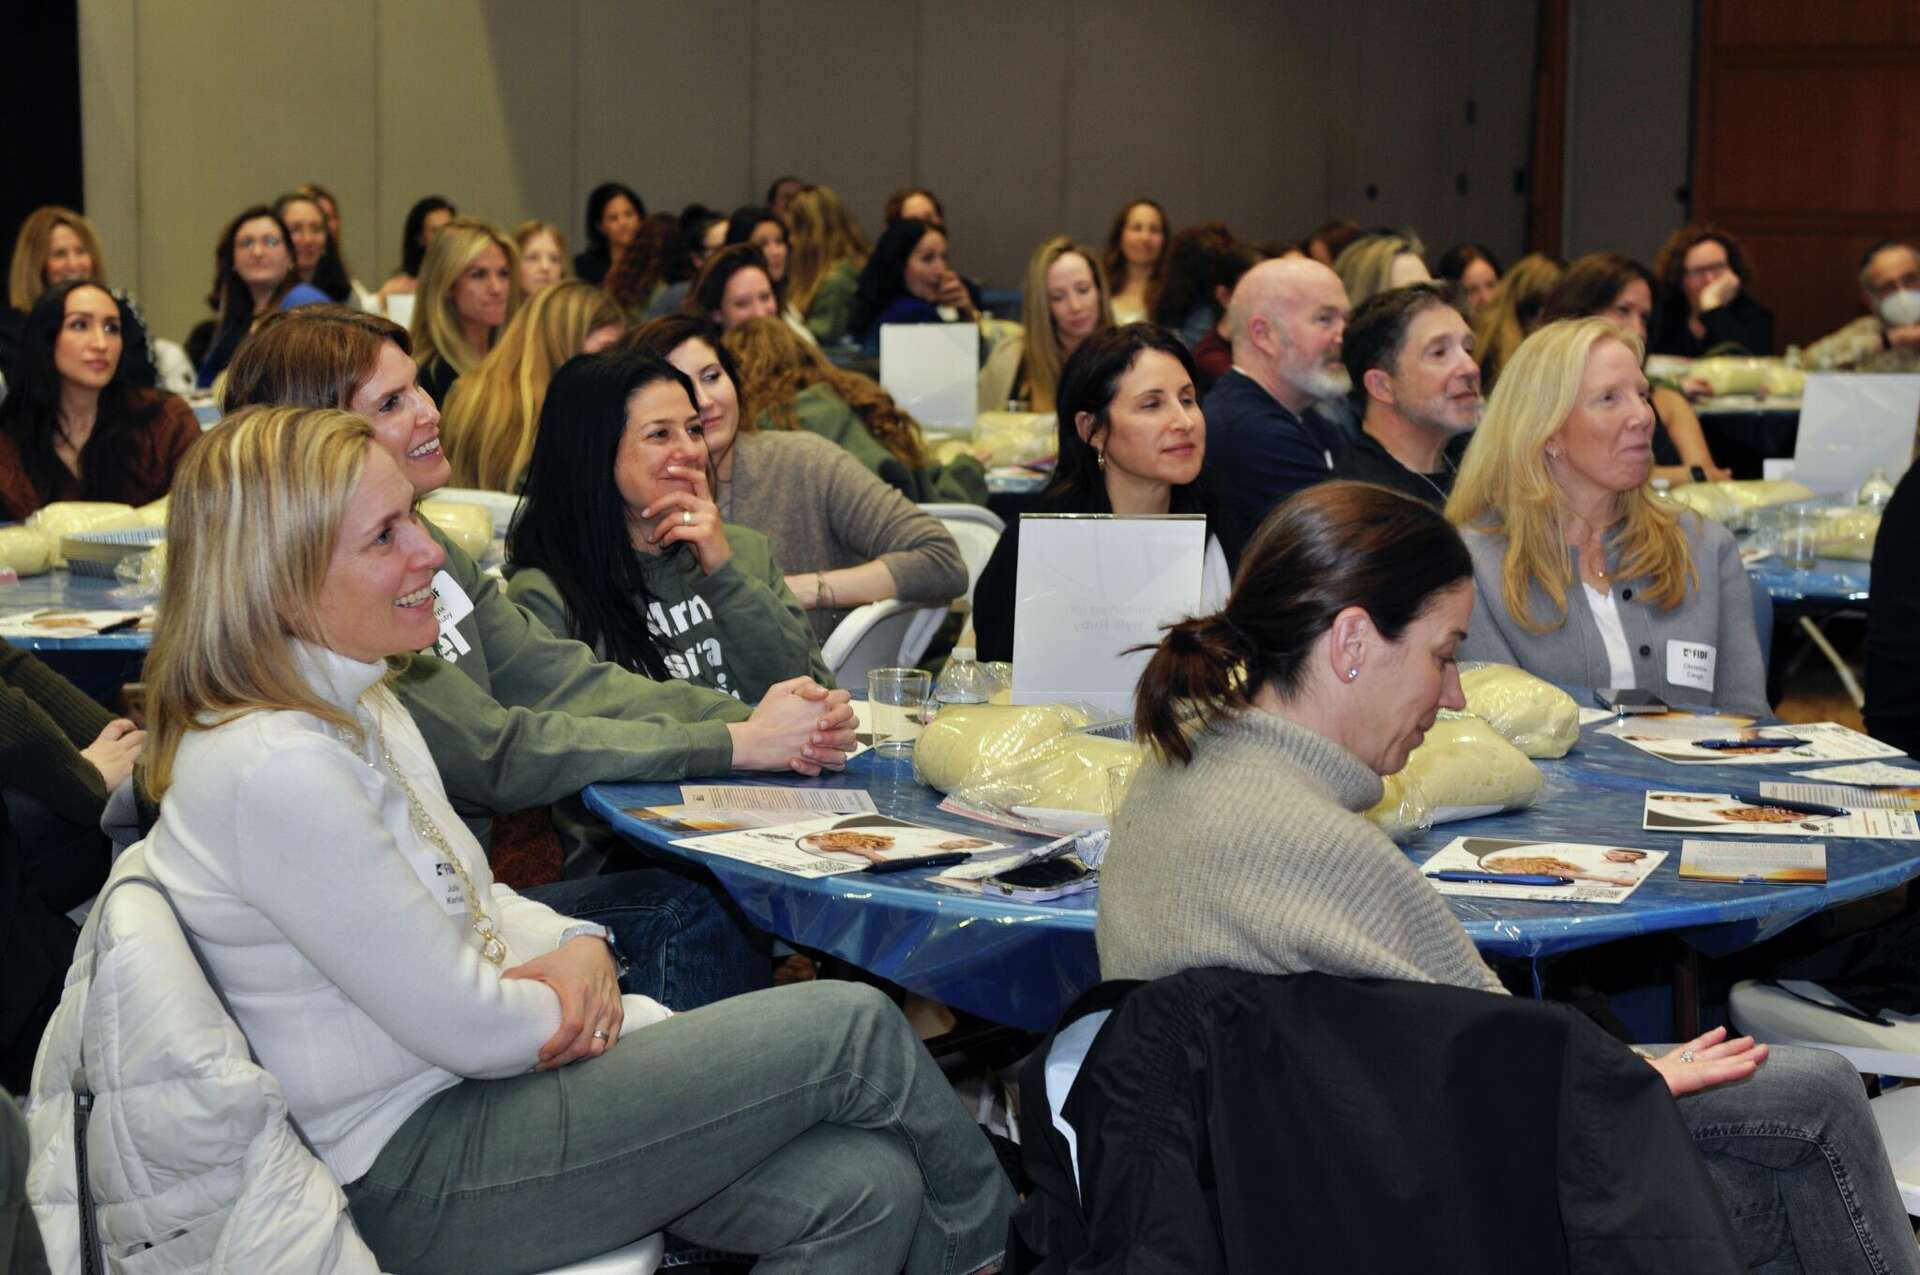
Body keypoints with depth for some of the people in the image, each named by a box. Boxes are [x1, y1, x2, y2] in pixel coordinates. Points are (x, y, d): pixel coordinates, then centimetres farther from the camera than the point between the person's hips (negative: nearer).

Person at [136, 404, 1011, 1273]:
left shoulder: (355, 704, 7)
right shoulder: (273, 769, -25)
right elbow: (465, 1025, -22)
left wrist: (577, 949, -4)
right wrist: (582, 1005, -3)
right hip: (414, 1186, -9)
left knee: (864, 1189, -9)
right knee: (854, 1032, -9)